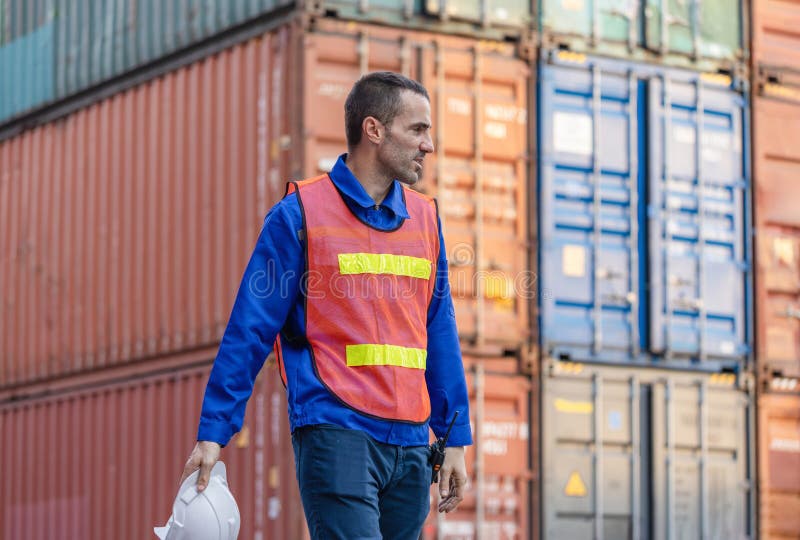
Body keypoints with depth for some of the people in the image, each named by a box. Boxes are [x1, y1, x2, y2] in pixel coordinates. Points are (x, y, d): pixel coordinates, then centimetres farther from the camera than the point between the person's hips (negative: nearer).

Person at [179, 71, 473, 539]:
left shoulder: (425, 218, 14)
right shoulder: (300, 214, -2)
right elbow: (250, 331, -2)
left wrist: (456, 440, 14)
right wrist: (213, 433, -5)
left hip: (411, 445, 6)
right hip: (335, 434, -6)